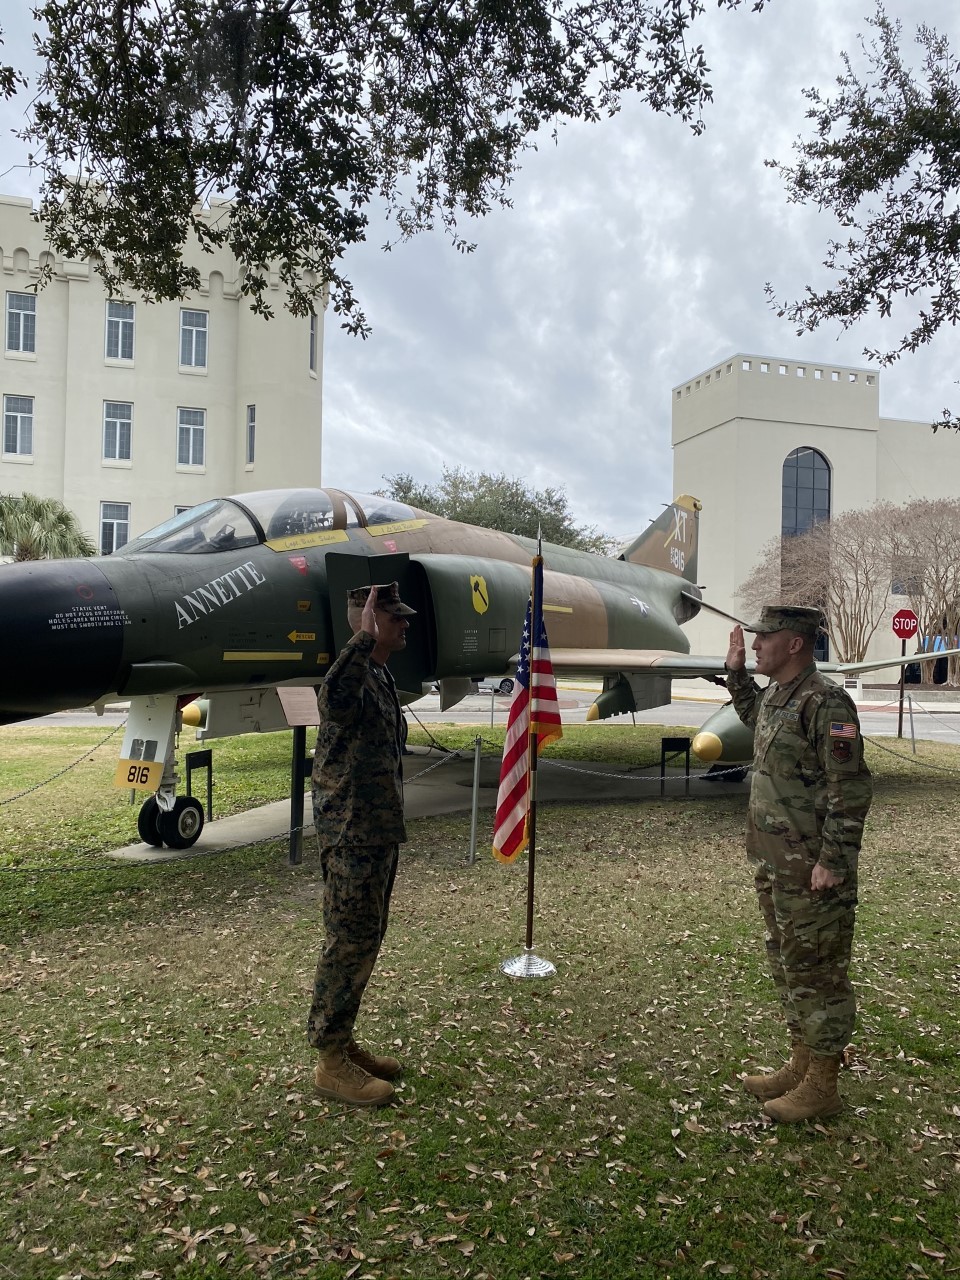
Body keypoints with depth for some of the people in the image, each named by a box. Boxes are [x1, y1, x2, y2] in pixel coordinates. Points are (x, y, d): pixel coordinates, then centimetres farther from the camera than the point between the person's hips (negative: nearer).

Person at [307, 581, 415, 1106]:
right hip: (352, 835, -10)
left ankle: (344, 1042, 30)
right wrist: (363, 635, -41)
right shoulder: (354, 674, -18)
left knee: (364, 942, 17)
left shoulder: (381, 676, 14)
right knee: (349, 944, -1)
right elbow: (334, 697, -46)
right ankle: (330, 1062, 12)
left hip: (379, 833, 10)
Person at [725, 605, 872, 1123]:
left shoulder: (825, 703, -20)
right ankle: (801, 1066, 34)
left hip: (811, 868, -10)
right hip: (774, 862, 10)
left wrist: (833, 862, -22)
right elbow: (756, 718, 35)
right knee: (788, 966, 19)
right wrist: (736, 672, 26)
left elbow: (851, 789, -22)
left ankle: (822, 1086, 17)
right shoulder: (776, 694, 9)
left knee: (818, 973, 4)